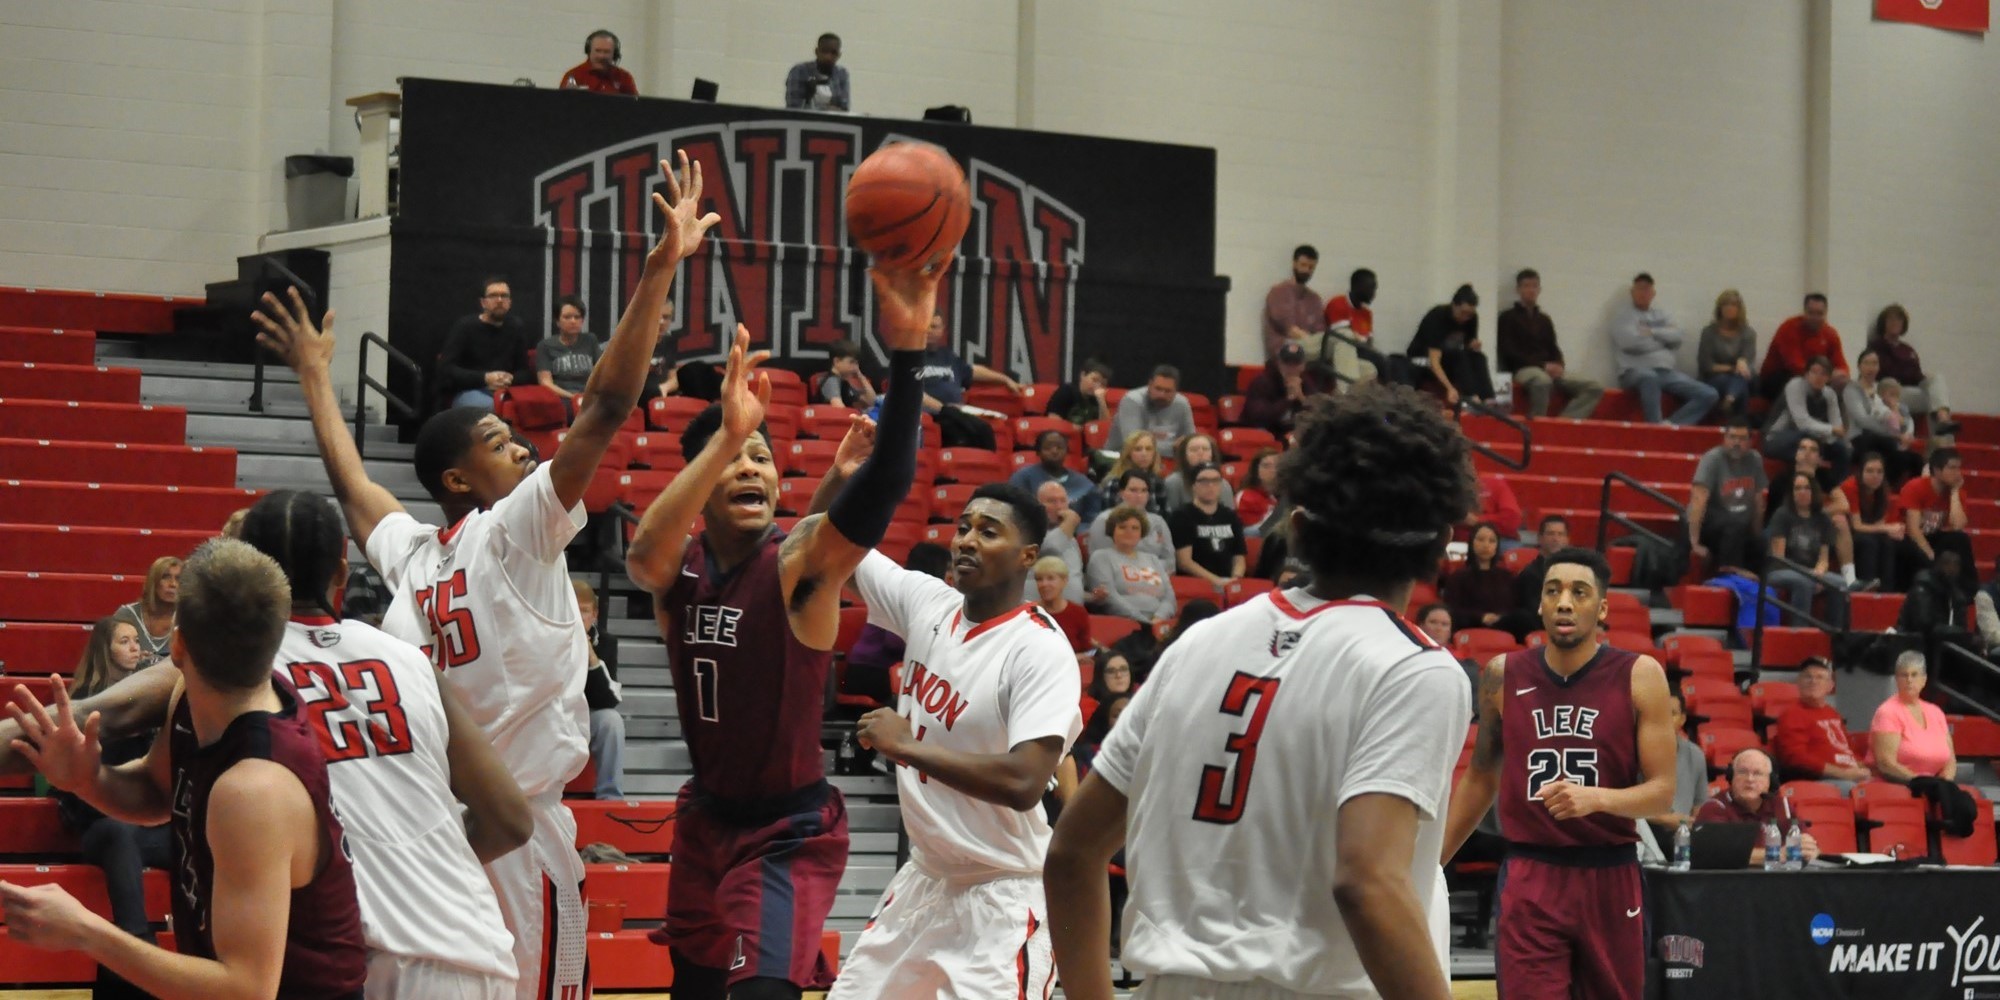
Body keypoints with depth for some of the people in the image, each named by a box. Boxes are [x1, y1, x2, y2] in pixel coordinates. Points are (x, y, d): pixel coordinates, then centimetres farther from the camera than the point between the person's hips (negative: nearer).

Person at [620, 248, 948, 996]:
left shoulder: (801, 560, -18)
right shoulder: (678, 566, -6)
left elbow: (885, 485, -37)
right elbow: (643, 554, -32)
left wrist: (906, 353, -53)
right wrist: (724, 436, -48)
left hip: (791, 830, -6)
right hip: (708, 815, 6)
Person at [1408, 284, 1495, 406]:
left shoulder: (1472, 318, -10)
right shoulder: (1437, 317, -29)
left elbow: (1469, 348, 6)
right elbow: (1434, 361, -38)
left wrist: (1474, 345, -20)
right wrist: (1450, 388, -50)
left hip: (1451, 360, 6)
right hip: (1422, 359, -6)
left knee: (1479, 358, -23)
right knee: (1458, 355, -33)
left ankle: (1488, 401, -37)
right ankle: (1473, 399, -45)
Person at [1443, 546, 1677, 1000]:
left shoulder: (1640, 676, -5)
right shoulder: (1503, 675, 2)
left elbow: (1662, 792, -7)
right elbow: (1481, 777, 16)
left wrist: (1596, 797, -26)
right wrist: (1431, 861, 16)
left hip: (1610, 877, 0)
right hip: (1529, 877, 0)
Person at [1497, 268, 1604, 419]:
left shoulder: (1545, 320, 24)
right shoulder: (1508, 318, 5)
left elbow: (1554, 350, 19)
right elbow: (1510, 353, -6)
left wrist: (1558, 366, -6)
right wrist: (1543, 365, -16)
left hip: (1550, 371, 6)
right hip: (1522, 370, -6)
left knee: (1596, 387, -14)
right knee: (1542, 380, -44)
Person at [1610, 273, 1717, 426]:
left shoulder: (1661, 315, 26)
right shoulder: (1622, 314, 11)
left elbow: (1677, 337, 8)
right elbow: (1629, 341, -8)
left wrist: (1651, 332, -2)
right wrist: (1662, 338, 5)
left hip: (1668, 372, 6)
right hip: (1636, 371, -6)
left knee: (1709, 395, -14)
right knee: (1649, 377, -44)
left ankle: (1670, 424, -30)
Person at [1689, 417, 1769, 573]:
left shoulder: (1754, 460, 1)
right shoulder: (1713, 459, -16)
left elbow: (1758, 500, 10)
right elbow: (1698, 501, -24)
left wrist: (1756, 536, 8)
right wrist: (1695, 542, -31)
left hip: (1740, 528, 6)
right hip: (1708, 524, -6)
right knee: (1736, 527, -36)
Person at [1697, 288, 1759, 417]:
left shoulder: (1748, 332, 8)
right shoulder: (1709, 332, 3)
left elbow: (1749, 360, -6)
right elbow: (1705, 365, -4)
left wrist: (1742, 362, -31)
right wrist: (1731, 368, -7)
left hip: (1739, 380, 0)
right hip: (1714, 380, 0)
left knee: (1740, 377, -35)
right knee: (1723, 378, -36)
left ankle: (1730, 400, -59)